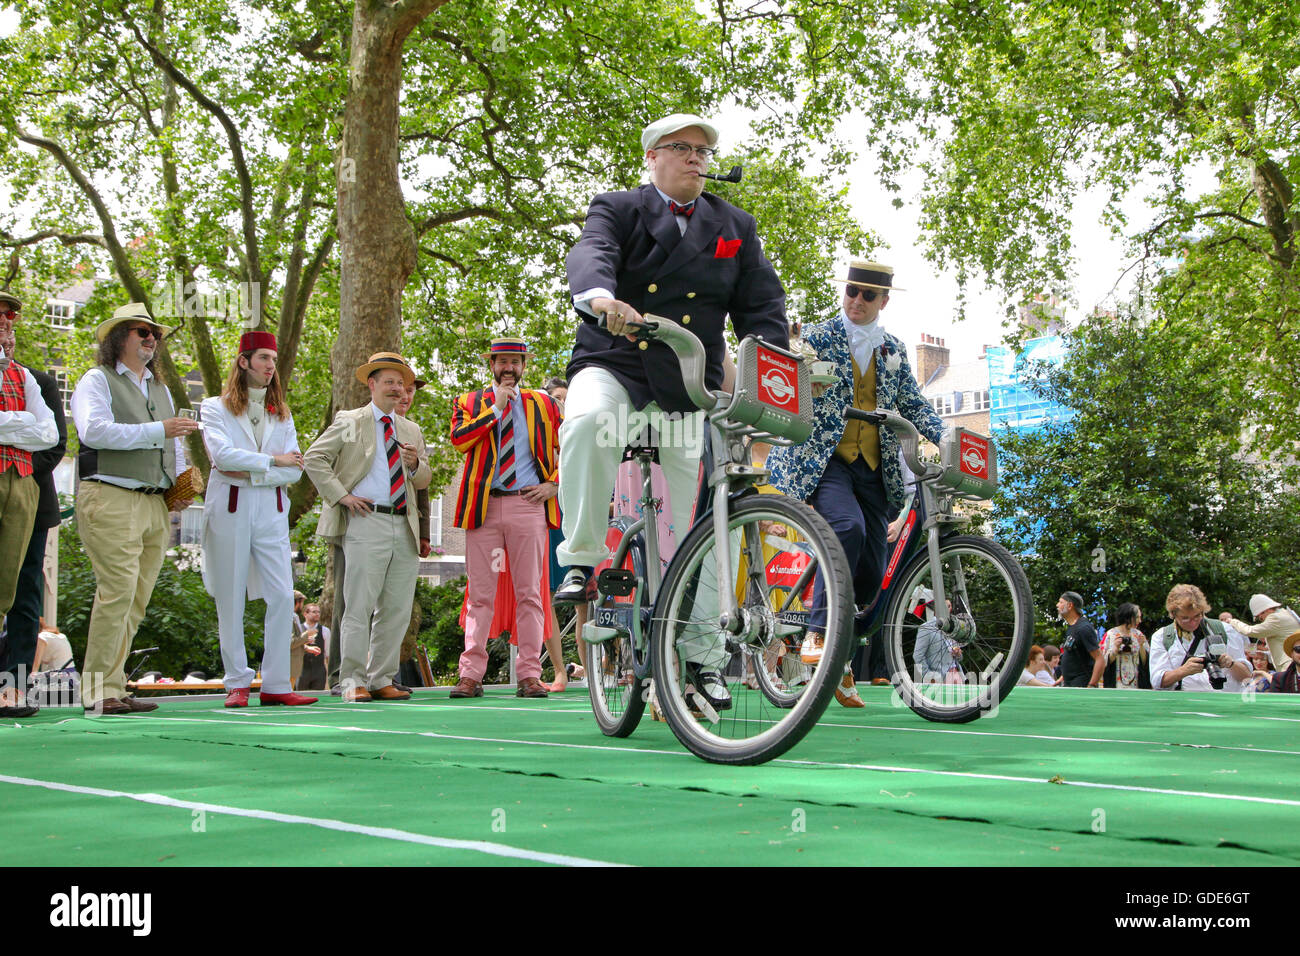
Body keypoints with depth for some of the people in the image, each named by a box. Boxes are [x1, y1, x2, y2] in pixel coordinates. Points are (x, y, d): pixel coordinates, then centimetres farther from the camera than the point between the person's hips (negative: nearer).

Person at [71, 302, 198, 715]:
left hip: (155, 506, 7)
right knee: (117, 591, -14)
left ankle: (114, 688, 7)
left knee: (137, 600, 3)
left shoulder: (159, 388, 25)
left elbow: (175, 445, 32)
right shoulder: (97, 380, 3)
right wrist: (157, 430, -16)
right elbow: (94, 430, -14)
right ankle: (100, 691, -11)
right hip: (110, 499, -7)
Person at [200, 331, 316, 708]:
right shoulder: (215, 407, 6)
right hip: (229, 508, -3)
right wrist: (272, 460, -7)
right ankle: (237, 684, 5)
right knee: (230, 599, -1)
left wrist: (248, 472, -8)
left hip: (271, 510, 3)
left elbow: (295, 470, 5)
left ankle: (276, 684, -3)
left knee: (283, 596, -7)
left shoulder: (281, 414, 17)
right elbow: (221, 454, -11)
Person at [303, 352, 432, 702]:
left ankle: (381, 680, 12)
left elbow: (424, 480, 22)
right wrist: (341, 495, -8)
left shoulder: (411, 430, 22)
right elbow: (313, 459, 1)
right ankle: (353, 682, -3)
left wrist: (415, 464, -1)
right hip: (366, 522, -5)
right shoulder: (349, 422, 7)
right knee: (359, 606, -8)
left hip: (404, 527, 5)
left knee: (396, 610, 5)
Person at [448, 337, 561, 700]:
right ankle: (471, 675, 0)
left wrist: (553, 485, 4)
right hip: (483, 506, 0)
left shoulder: (544, 404, 16)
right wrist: (496, 409, -5)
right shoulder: (469, 403, 13)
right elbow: (458, 439, -6)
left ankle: (529, 676, -1)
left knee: (529, 593, -2)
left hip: (528, 506, 0)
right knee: (480, 595, -1)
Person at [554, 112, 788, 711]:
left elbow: (762, 305, 8)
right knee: (588, 419, -38)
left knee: (697, 526, 0)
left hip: (690, 388, 3)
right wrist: (601, 297, -42)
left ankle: (705, 655, 11)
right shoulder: (618, 209, 5)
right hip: (615, 363, -2)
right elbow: (591, 254, -17)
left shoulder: (736, 227, 15)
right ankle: (581, 561, -23)